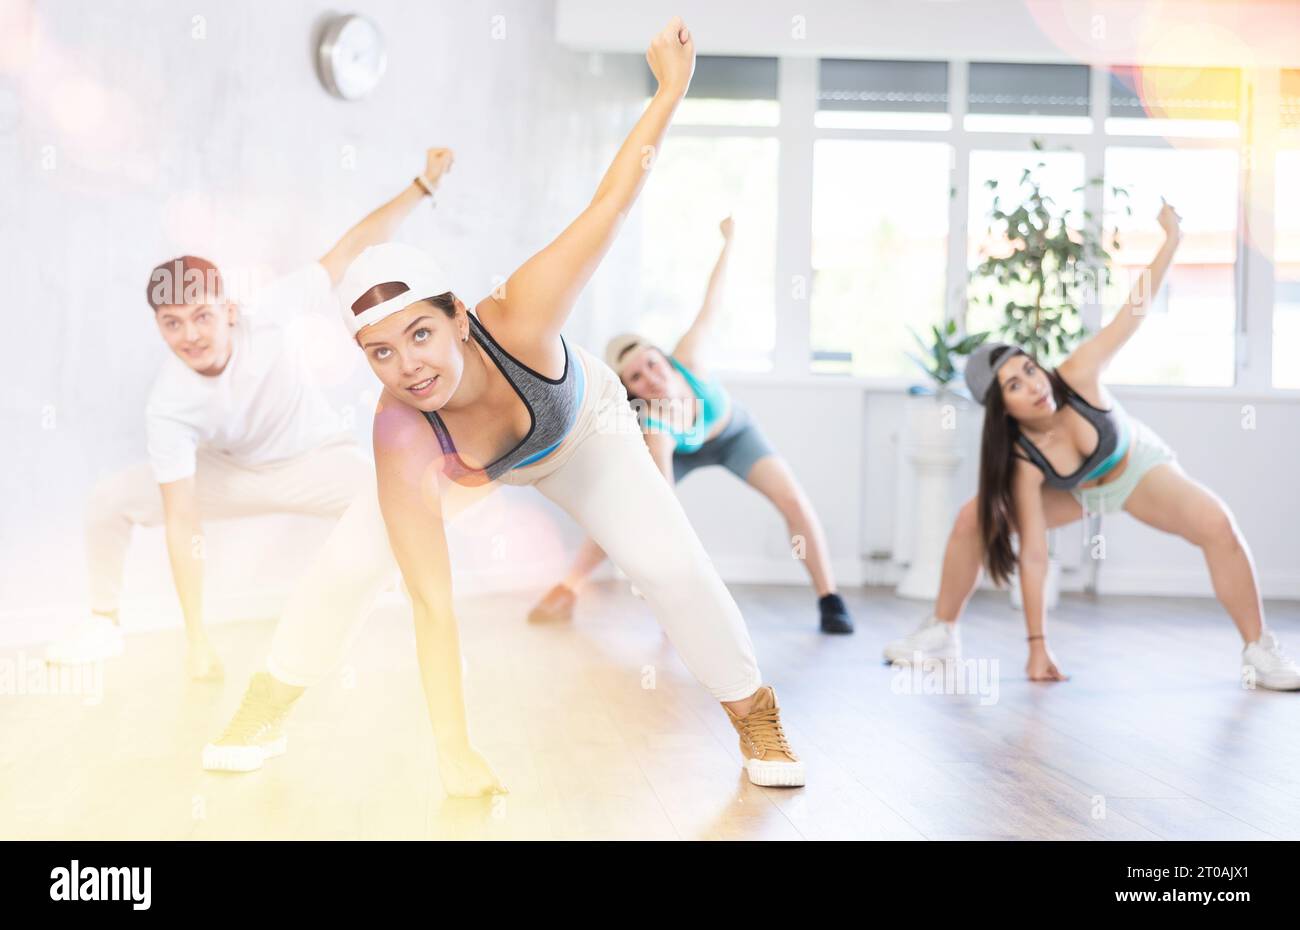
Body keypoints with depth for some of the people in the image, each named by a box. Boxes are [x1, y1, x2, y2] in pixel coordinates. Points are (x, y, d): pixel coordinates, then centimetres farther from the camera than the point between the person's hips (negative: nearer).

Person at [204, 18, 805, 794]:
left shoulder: (518, 320, -46)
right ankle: (270, 707, 11)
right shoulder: (402, 442, -41)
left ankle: (755, 710, 14)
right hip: (465, 464, 0)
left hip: (583, 429, 0)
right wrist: (454, 755, -39)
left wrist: (672, 89, -38)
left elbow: (610, 204, -37)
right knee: (355, 554, -13)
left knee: (671, 564, -12)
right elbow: (433, 605, -39)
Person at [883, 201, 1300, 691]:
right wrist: (1037, 646, -30)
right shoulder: (1023, 463, -33)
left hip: (1138, 466, 0)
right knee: (975, 519, -19)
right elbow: (1032, 555, -31)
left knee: (1218, 526, -22)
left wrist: (1171, 237, -36)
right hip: (1074, 490, 0)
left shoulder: (1076, 377, -35)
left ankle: (1260, 653, -8)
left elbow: (1135, 310, -29)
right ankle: (941, 633, -1)